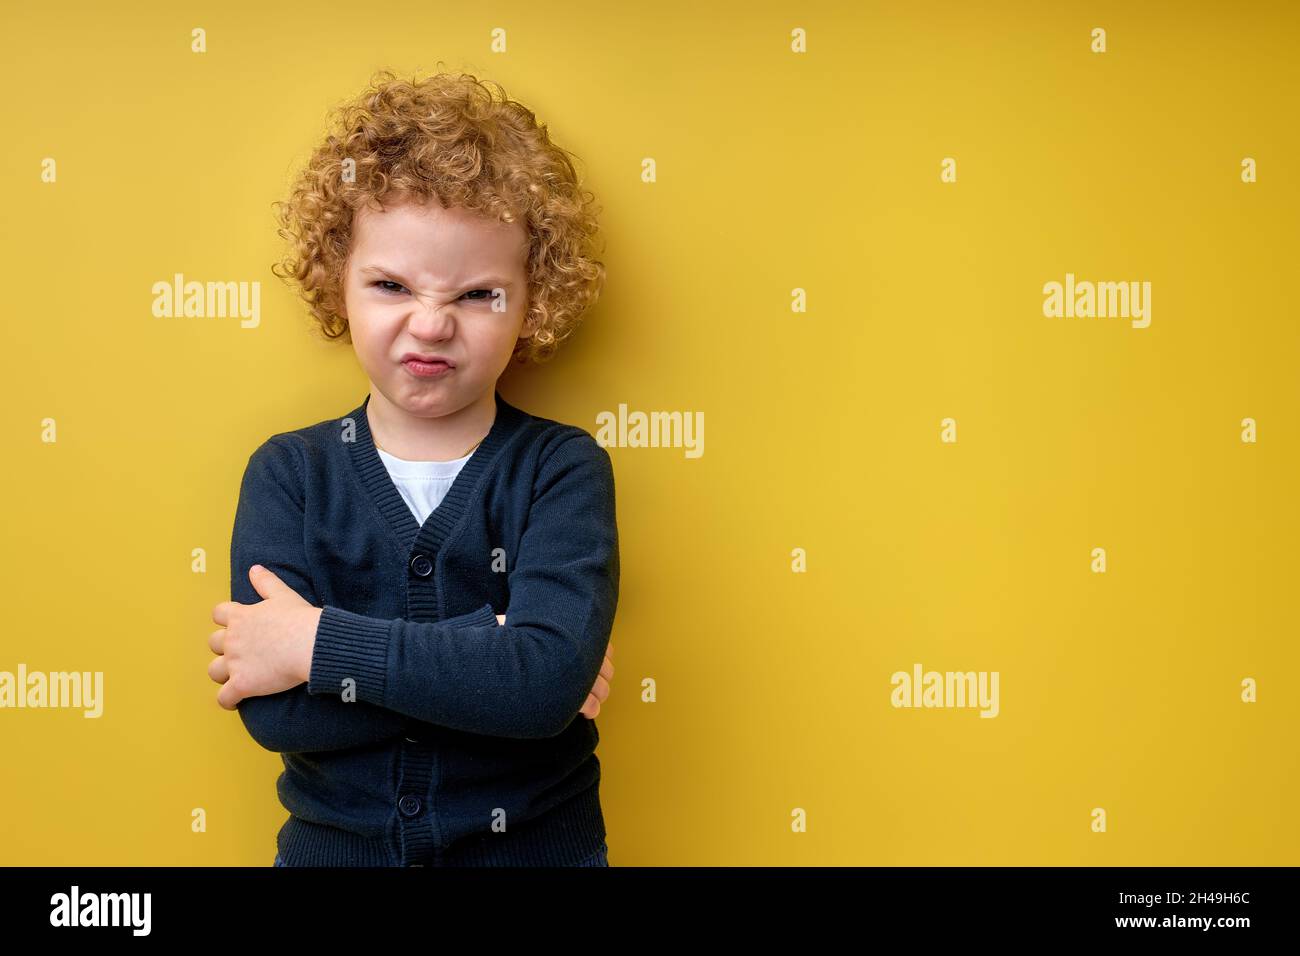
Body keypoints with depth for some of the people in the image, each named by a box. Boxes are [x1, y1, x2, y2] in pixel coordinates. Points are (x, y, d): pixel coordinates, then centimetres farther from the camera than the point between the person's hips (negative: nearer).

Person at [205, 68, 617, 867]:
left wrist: (320, 642, -24)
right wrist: (495, 658, -25)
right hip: (334, 840, 1)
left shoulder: (563, 470, -14)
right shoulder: (288, 473, -9)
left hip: (535, 844, -1)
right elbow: (273, 711, -20)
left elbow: (550, 679, -28)